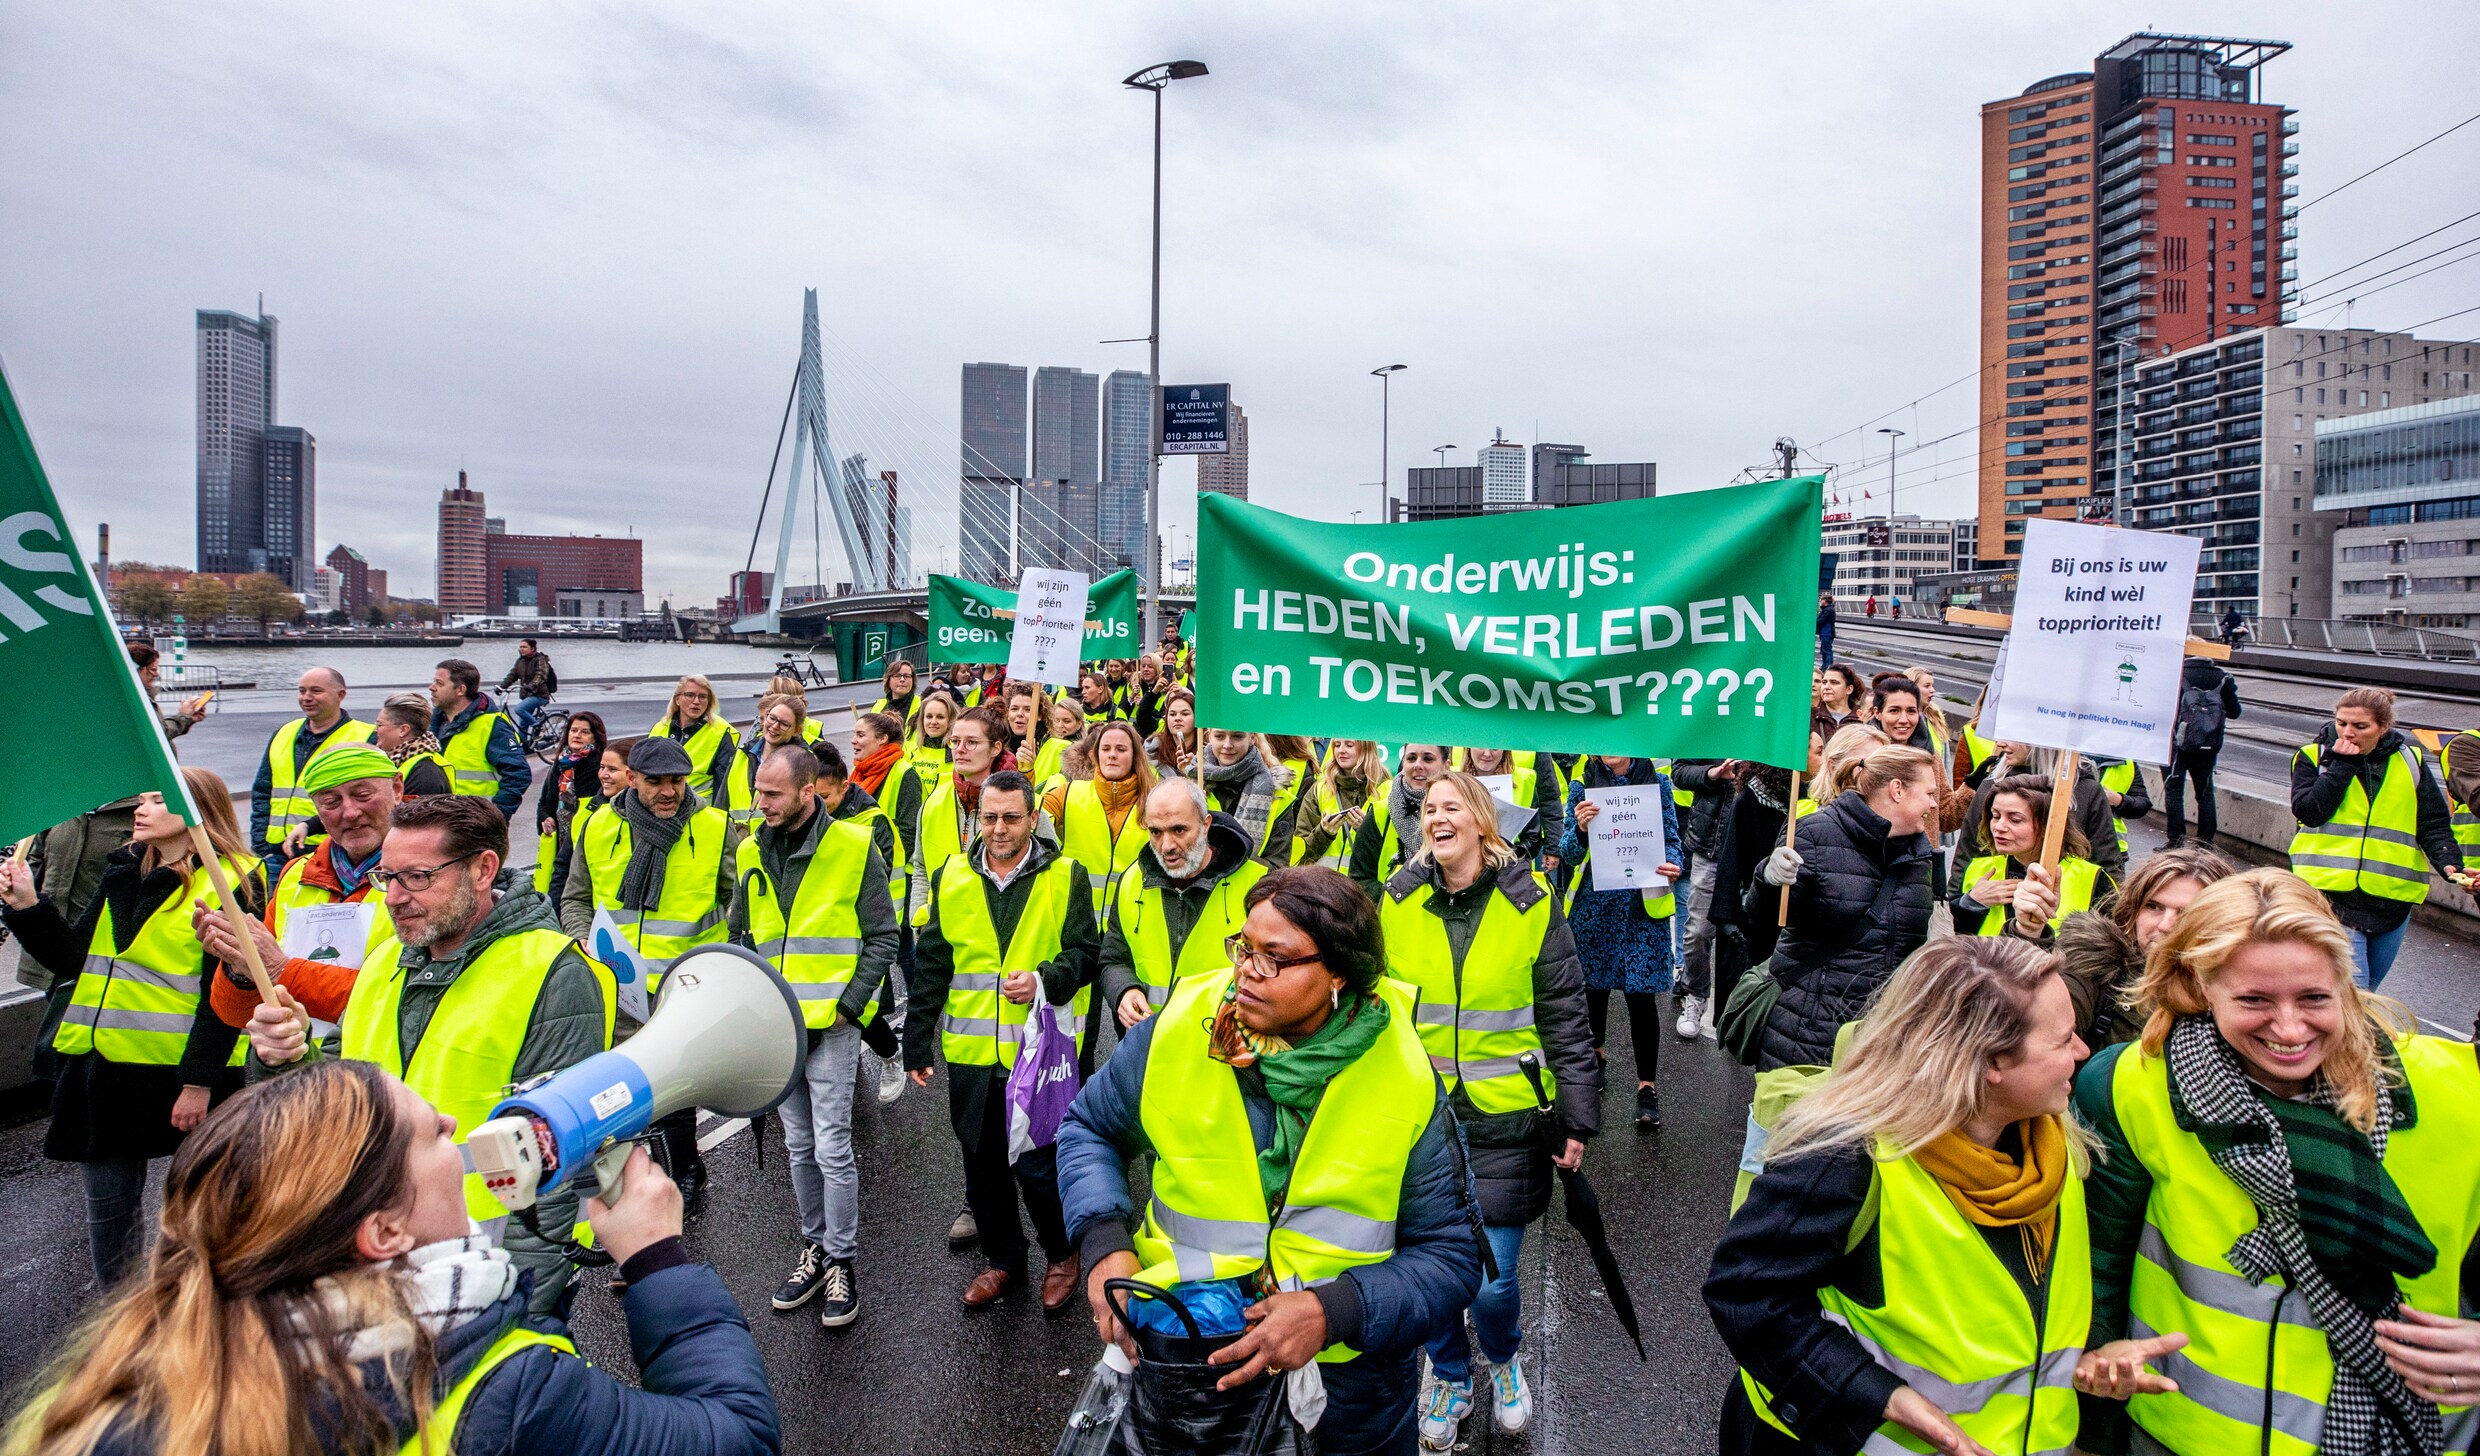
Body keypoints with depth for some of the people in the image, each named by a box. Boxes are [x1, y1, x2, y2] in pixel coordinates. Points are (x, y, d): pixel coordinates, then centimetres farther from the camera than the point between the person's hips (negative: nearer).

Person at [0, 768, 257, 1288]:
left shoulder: (230, 882, -11)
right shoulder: (122, 874, 12)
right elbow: (73, 959, 10)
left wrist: (199, 1079, -17)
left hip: (183, 1073, -6)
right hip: (103, 1065, 7)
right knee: (107, 1206, 14)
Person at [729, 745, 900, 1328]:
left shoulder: (854, 845, -8)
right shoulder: (751, 854, 7)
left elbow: (882, 937, -5)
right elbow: (740, 937, 18)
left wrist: (847, 1003, -13)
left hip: (831, 1023, -5)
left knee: (832, 1148, -4)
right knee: (799, 1144, 15)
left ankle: (841, 1263, 12)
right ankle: (815, 1247, 30)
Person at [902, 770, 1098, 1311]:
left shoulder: (1065, 876, -3)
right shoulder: (951, 877, 5)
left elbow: (1084, 953, -2)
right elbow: (930, 966, 9)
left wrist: (1044, 979, -21)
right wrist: (917, 1043, 8)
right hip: (970, 1050, 4)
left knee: (1038, 1165, 0)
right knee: (983, 1165, 15)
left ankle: (1062, 1255, 27)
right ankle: (1003, 1258, 36)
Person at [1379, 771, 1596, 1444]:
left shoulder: (1531, 903, -6)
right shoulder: (1398, 900, -1)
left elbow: (1565, 1016, -1)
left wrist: (1577, 1117, -2)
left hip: (1506, 1118, -2)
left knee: (1491, 1279, 1)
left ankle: (1503, 1360, 36)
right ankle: (1451, 1378, 38)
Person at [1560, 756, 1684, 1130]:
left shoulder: (1658, 782, 1)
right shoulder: (1581, 786, 1)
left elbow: (1671, 840, 4)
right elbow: (1569, 854, -3)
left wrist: (1672, 866, -18)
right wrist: (1580, 828, -24)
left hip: (1644, 906, -1)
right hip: (1594, 902, 2)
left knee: (1641, 993, -3)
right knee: (1594, 983, 15)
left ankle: (1646, 1087, 7)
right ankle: (1596, 1052, 40)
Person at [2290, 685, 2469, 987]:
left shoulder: (2409, 761, 8)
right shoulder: (2313, 756, 1)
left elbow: (2434, 824, 6)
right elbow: (2309, 811, -13)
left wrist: (2449, 862, -12)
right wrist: (2341, 764, -13)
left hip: (2393, 899, 4)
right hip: (2332, 894, -4)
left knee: (2365, 992, 16)